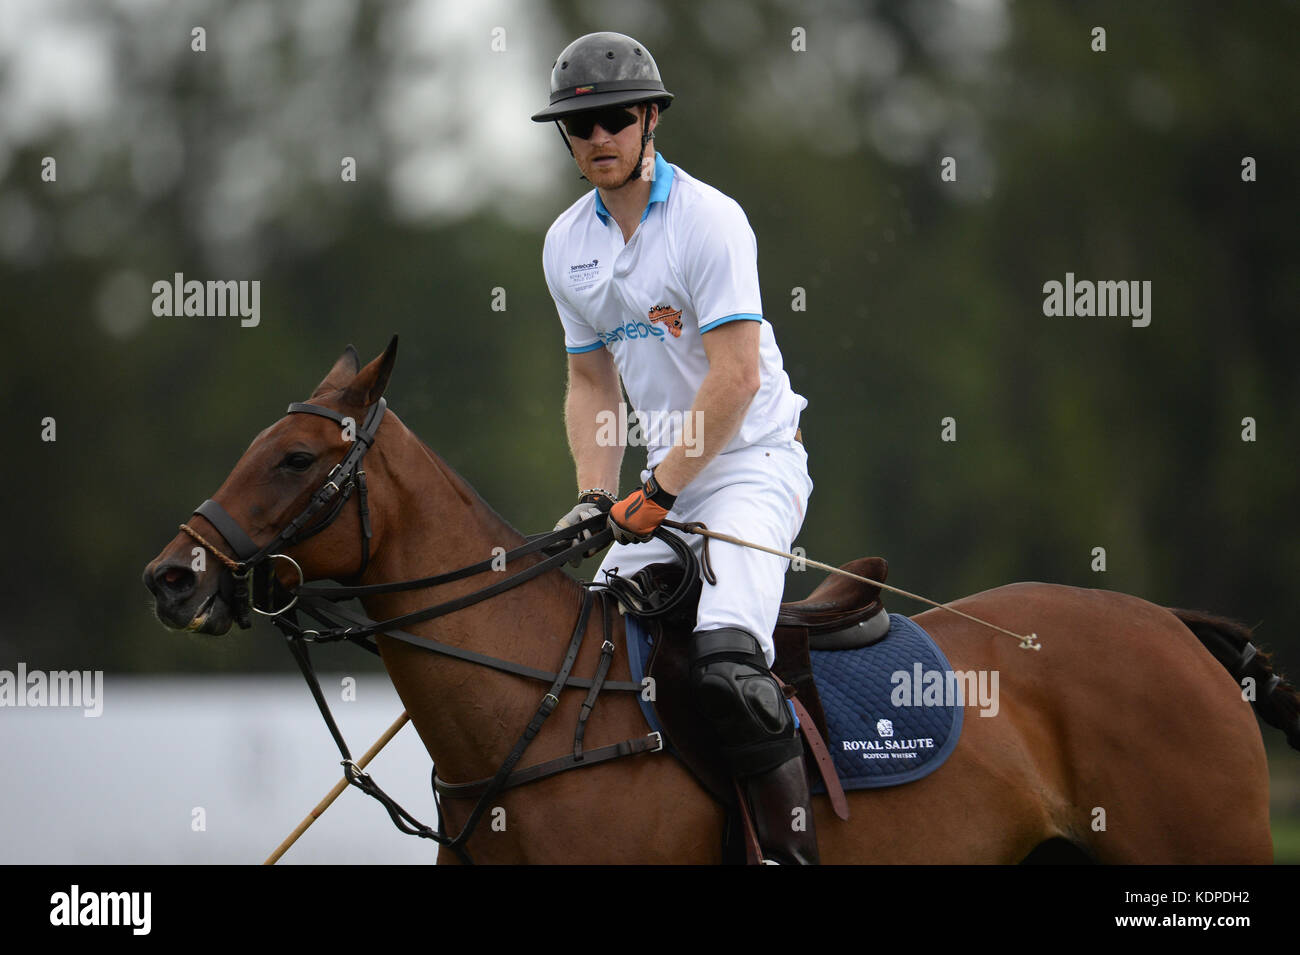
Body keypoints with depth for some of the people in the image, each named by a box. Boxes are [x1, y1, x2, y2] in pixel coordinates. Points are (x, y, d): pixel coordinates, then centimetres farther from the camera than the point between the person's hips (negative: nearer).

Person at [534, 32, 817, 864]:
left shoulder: (710, 220, -14)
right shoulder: (567, 245, 8)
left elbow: (736, 377, -18)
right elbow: (591, 384, 15)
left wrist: (658, 496, -17)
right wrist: (595, 497, -1)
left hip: (756, 460, -8)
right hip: (667, 474, 8)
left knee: (727, 662, -27)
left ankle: (794, 843, -22)